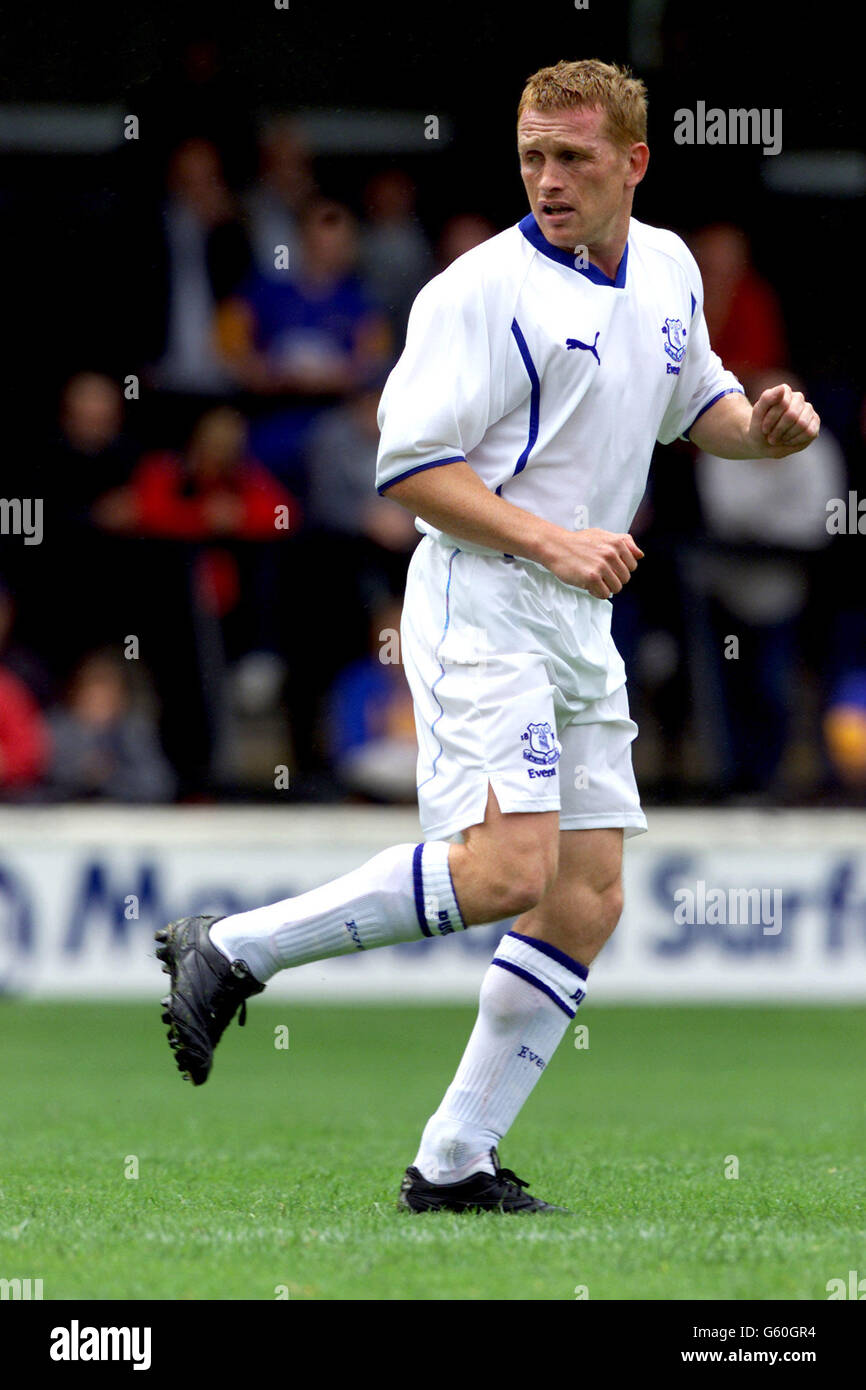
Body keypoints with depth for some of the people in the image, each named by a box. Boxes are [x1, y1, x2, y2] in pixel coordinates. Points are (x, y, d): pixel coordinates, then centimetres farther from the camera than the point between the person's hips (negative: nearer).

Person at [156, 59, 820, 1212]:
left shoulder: (668, 269, 12)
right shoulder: (485, 291, -12)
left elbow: (695, 400, 29)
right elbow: (410, 464, -14)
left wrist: (758, 428, 6)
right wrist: (554, 543, -21)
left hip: (582, 626, 8)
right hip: (483, 608, -8)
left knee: (588, 898, 3)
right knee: (506, 868, -24)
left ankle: (454, 1164, 7)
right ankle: (231, 952, -13)